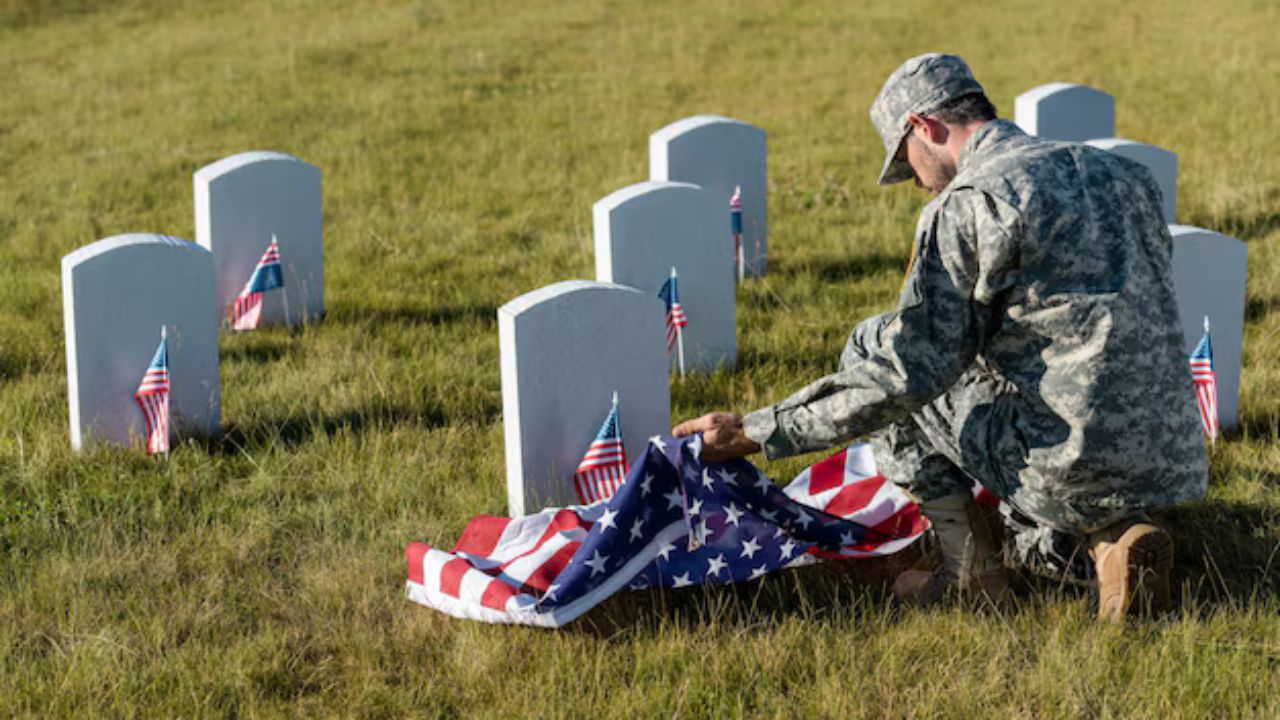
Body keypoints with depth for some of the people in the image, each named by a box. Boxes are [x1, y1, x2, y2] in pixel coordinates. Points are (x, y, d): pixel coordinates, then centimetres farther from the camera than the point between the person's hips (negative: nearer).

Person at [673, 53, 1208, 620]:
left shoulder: (963, 206, -9)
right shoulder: (1122, 173, 14)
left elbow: (909, 370, -12)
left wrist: (756, 433, -5)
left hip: (1070, 470, -7)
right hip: (1176, 462, 7)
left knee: (871, 350, 10)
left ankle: (972, 569, 11)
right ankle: (1115, 538, 9)